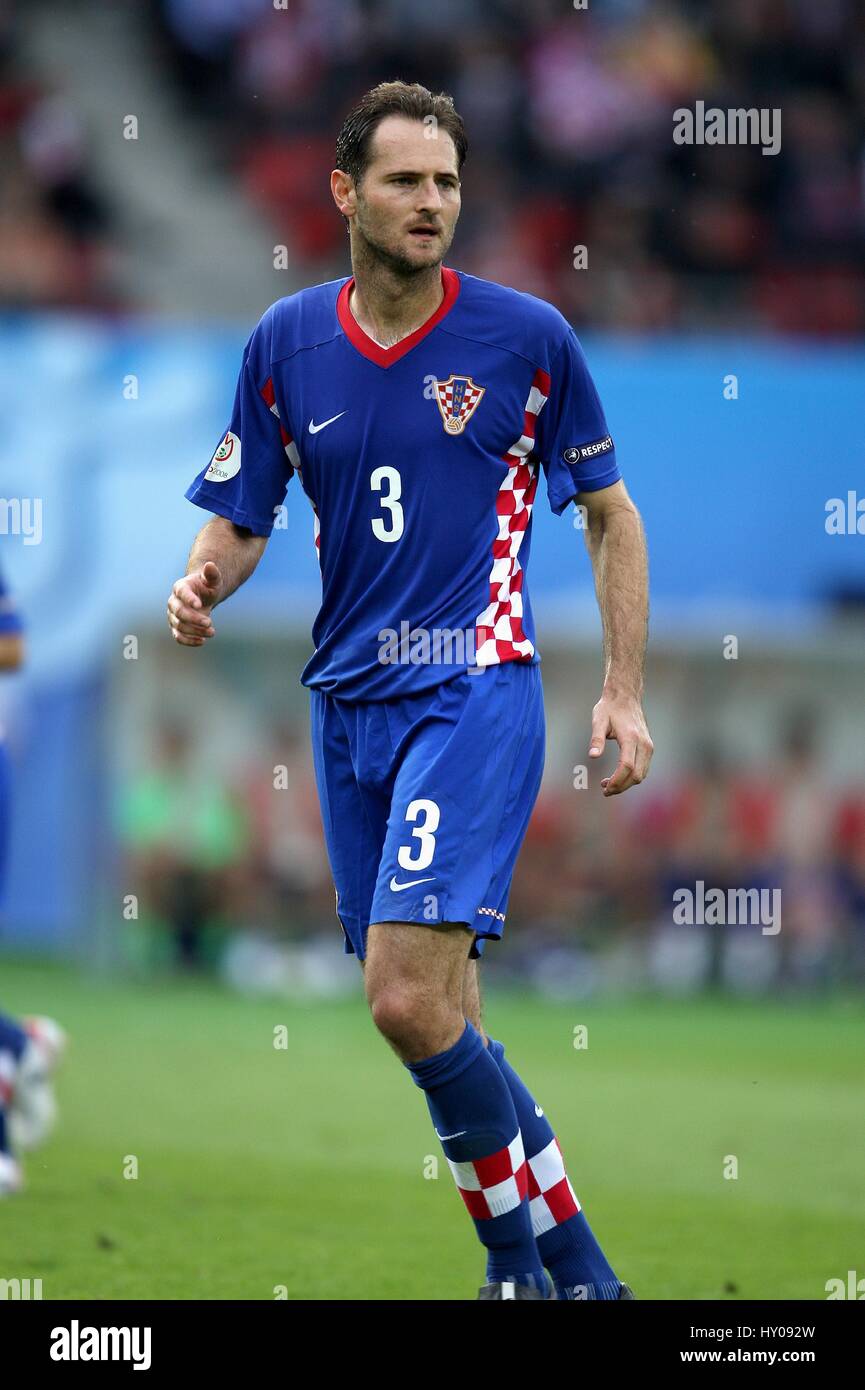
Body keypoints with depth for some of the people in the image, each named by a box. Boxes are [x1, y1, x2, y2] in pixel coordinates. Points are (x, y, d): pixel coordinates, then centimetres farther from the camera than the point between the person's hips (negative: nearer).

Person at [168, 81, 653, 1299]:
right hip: (349, 697, 5)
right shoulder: (284, 344, 5)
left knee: (409, 996, -19)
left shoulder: (525, 335, -3)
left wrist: (625, 691, 0)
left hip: (477, 687, -5)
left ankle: (556, 1261, -6)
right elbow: (240, 520, 11)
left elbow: (611, 513, 6)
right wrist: (203, 583, -12)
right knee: (434, 1014, 7)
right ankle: (535, 1266, 20)